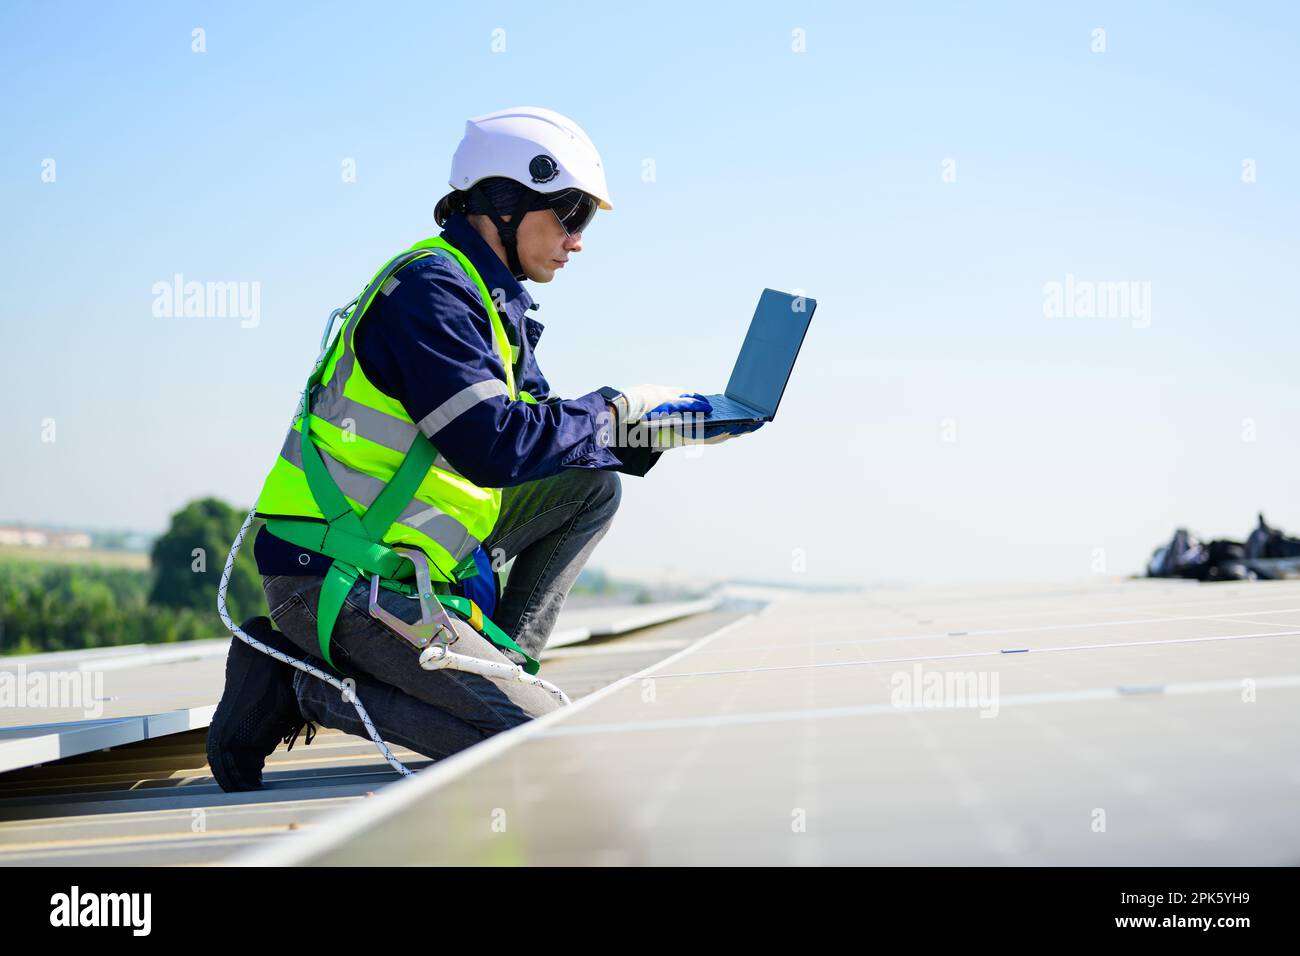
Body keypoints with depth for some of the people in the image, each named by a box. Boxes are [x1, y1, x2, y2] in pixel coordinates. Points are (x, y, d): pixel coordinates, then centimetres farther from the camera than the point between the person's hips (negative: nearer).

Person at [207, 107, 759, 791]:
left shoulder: (493, 305, 15)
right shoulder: (429, 289, -16)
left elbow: (539, 433, 18)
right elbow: (495, 446, -25)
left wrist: (656, 431, 6)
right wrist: (616, 411, -11)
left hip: (400, 555, 10)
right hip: (334, 580, -10)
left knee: (591, 486, 11)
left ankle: (500, 662, 5)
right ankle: (313, 688, -6)